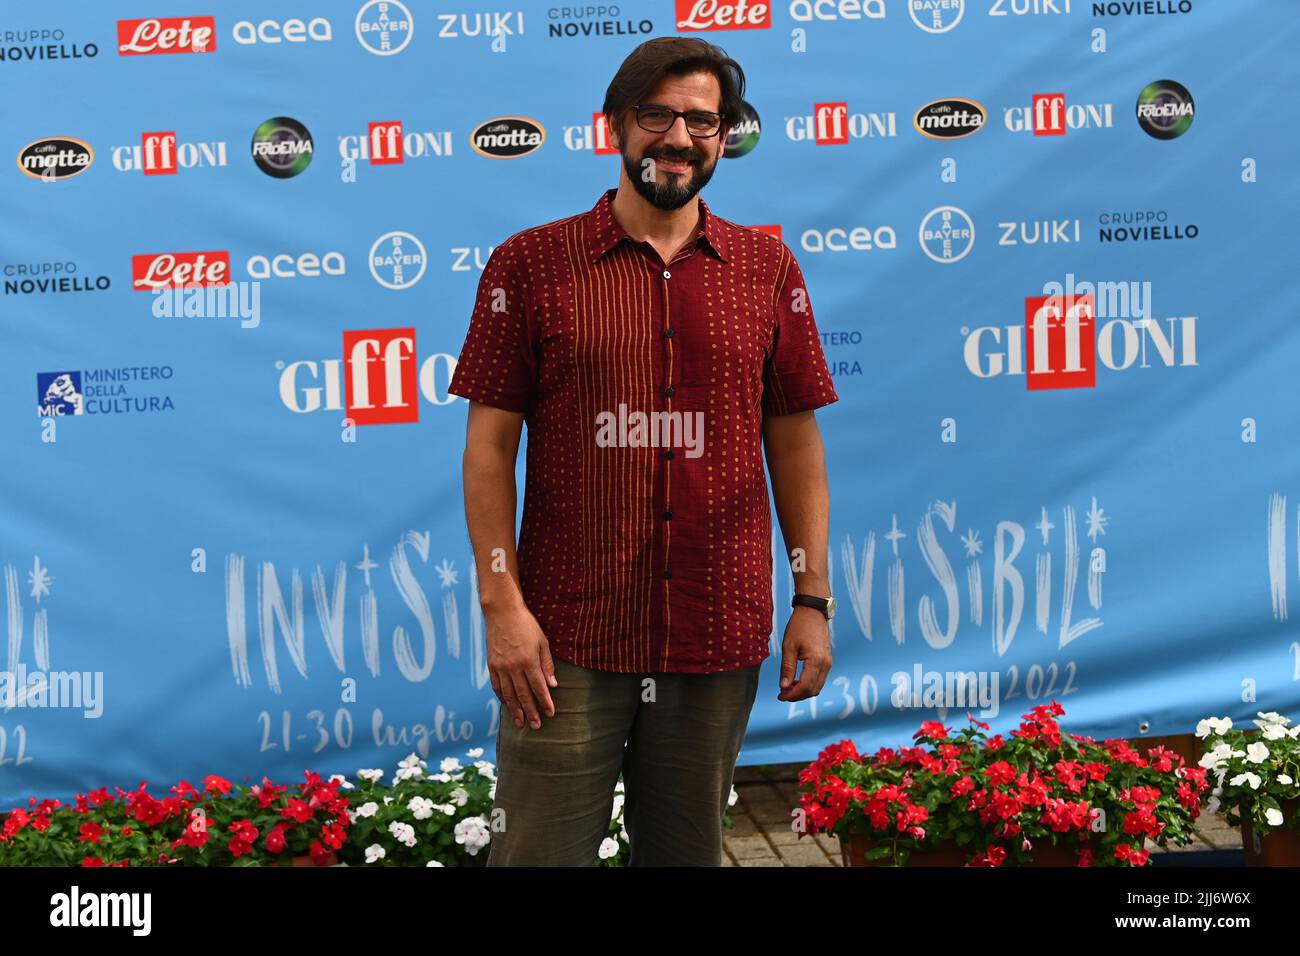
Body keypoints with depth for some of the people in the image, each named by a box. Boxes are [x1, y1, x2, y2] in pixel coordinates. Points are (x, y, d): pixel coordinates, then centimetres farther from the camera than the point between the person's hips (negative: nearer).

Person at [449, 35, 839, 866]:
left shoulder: (767, 269, 7)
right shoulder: (531, 264, 0)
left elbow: (795, 441, 9)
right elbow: (490, 445, -1)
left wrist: (814, 600, 5)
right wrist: (501, 604, -8)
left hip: (719, 640, 2)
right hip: (568, 636, -2)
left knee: (690, 852, 13)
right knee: (541, 851, 3)